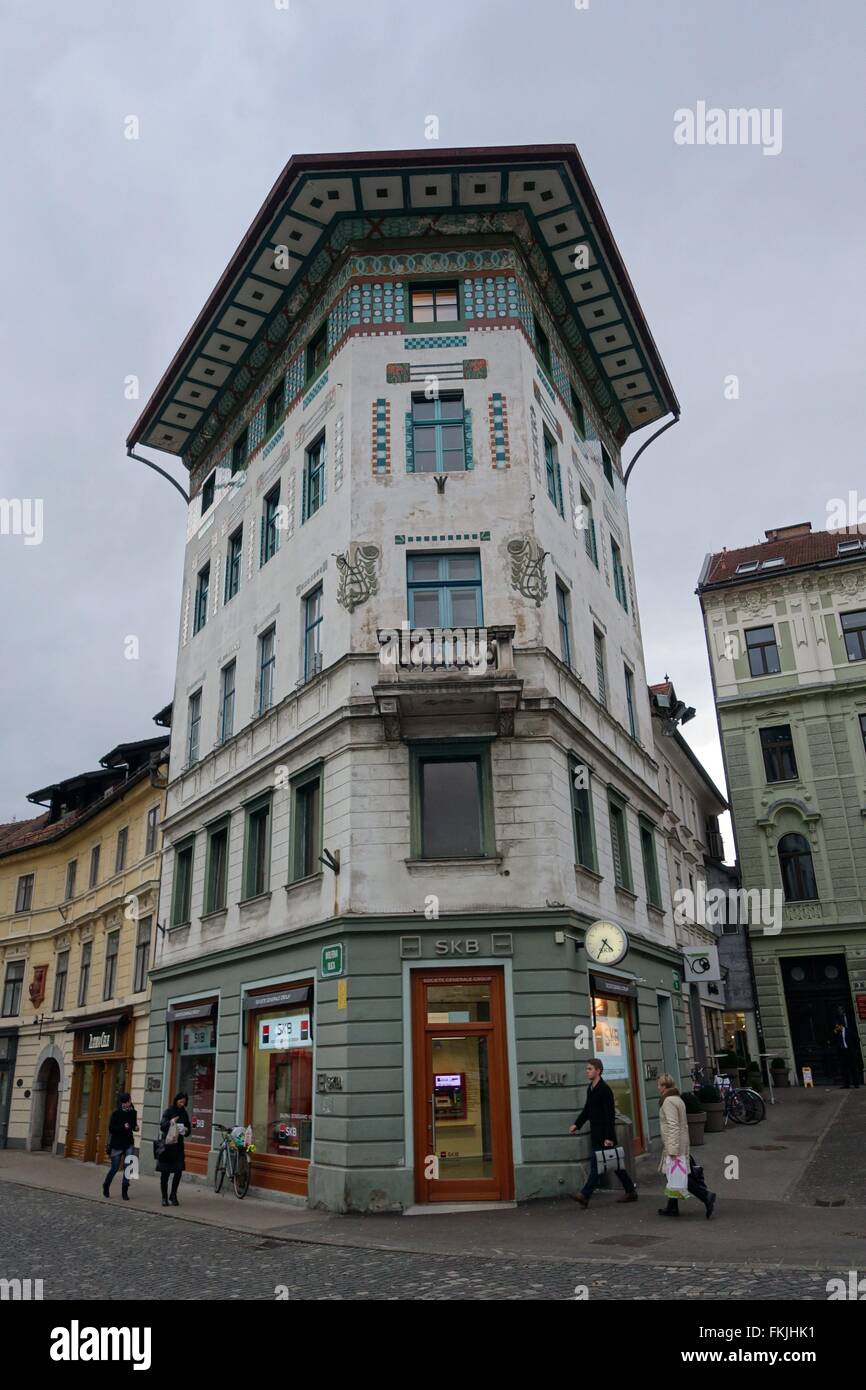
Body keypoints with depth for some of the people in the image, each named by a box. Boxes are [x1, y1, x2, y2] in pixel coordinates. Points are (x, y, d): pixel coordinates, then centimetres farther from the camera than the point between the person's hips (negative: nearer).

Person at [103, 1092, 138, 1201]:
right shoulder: (116, 1113, -10)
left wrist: (136, 1127, -8)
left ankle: (124, 1191, 4)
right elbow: (111, 1128, -13)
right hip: (117, 1144, -3)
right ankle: (106, 1187, 32)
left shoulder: (133, 1112, 1)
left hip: (129, 1144, 3)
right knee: (115, 1168, 6)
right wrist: (123, 1127, -25)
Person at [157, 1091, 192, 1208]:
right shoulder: (168, 1111, -5)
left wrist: (186, 1129, -9)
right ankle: (164, 1198, 12)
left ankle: (173, 1195, 13)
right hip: (167, 1144, -4)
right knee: (165, 1172, 1)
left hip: (178, 1145, 4)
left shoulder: (184, 1113, 8)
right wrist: (170, 1122, -34)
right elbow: (162, 1126, -15)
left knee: (178, 1171, -1)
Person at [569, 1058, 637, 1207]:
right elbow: (587, 1109, 20)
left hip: (604, 1134, -9)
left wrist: (609, 1137, -22)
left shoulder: (604, 1089, -17)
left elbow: (610, 1114, -20)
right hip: (596, 1132, 9)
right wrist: (577, 1124, 9)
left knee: (596, 1165, -7)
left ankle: (585, 1195, -8)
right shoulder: (590, 1088, 10)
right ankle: (630, 1191, 24)